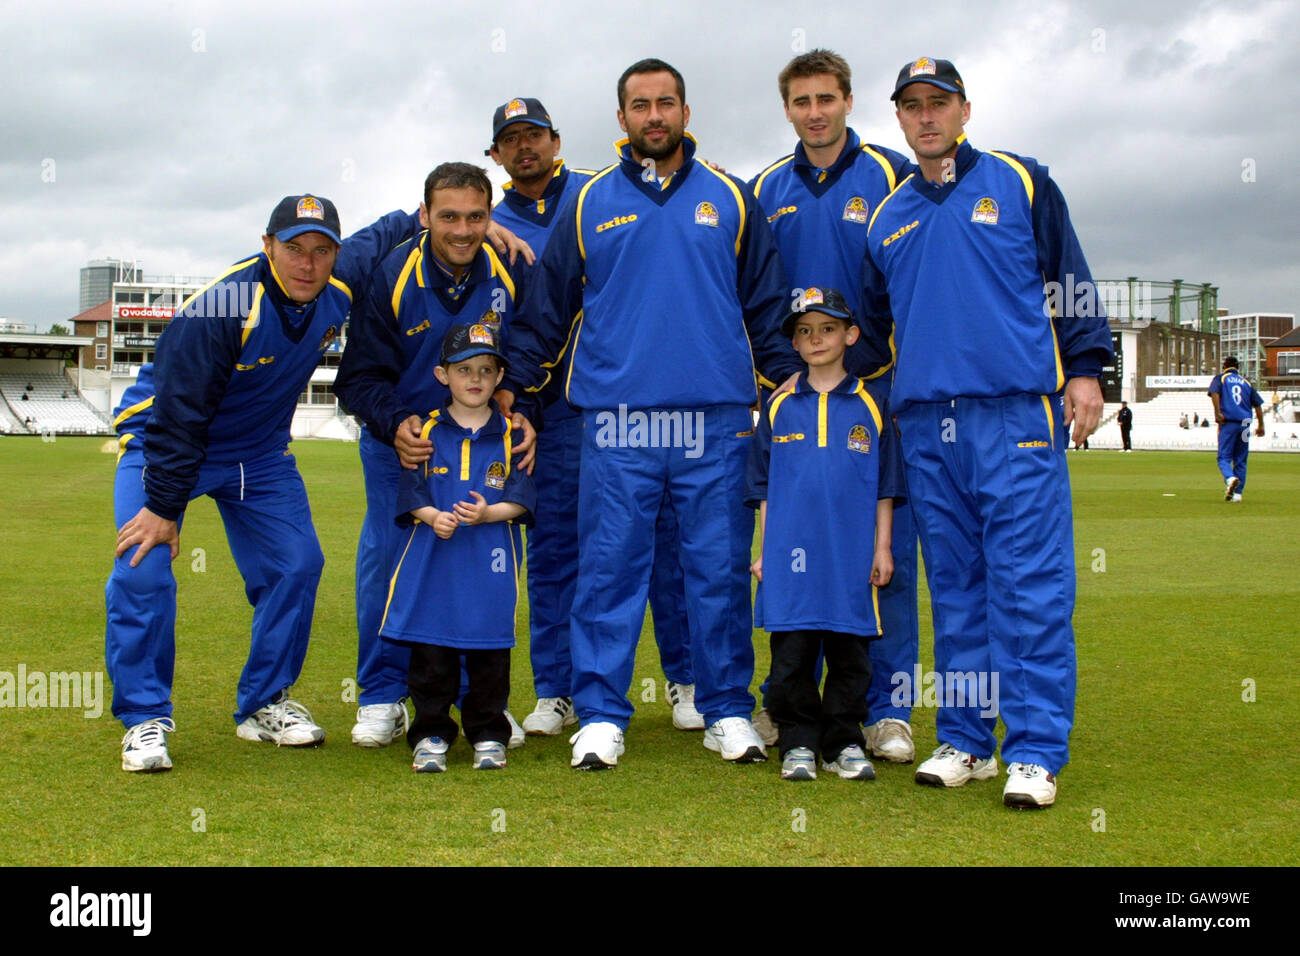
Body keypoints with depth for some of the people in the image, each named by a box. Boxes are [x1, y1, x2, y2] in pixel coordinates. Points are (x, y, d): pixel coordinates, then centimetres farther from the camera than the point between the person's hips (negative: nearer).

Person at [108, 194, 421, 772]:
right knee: (143, 570, -19)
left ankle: (263, 705, 16)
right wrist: (163, 506, -25)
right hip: (160, 439, -6)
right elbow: (177, 416, -28)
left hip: (259, 451, 6)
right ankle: (144, 719, -5)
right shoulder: (222, 308, -33)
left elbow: (383, 236, 10)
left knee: (297, 565, 0)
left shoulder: (340, 287, -14)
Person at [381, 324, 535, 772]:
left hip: (490, 562, 0)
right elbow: (410, 494, 4)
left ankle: (489, 735, 17)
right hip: (433, 558, 1)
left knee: (489, 651, 4)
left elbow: (520, 500, 0)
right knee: (431, 651, 3)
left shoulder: (510, 434, 4)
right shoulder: (426, 431, 6)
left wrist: (489, 513, -18)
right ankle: (431, 735, 14)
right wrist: (432, 516, -15)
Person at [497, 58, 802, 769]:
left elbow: (769, 307, 13)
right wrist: (513, 387, 8)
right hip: (616, 425, 0)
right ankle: (600, 716, 8)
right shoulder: (589, 204, 11)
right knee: (608, 570, 0)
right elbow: (546, 308, 13)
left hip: (718, 423, 0)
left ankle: (728, 711, 15)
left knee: (720, 570, 3)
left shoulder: (729, 200, 12)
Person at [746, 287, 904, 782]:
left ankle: (844, 743, 15)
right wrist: (765, 550, 5)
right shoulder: (779, 407, 7)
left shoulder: (869, 407, 5)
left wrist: (882, 549, 3)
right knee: (791, 654, 2)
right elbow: (763, 487, 10)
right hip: (790, 556, 1)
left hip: (852, 557, 0)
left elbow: (884, 487, 7)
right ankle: (798, 744, 12)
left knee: (850, 654, 5)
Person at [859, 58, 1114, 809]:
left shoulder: (1020, 183, 8)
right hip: (926, 423, 4)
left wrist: (1083, 369, -2)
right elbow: (875, 323, 24)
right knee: (954, 586, 8)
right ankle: (965, 741, 15)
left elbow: (1069, 280, 5)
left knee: (1029, 583, -7)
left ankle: (1036, 751, -3)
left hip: (1016, 413, -4)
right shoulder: (888, 218, 18)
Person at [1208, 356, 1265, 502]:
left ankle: (1230, 478, -33)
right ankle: (1237, 493, 8)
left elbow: (1214, 393, -13)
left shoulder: (1220, 378, 9)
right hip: (1245, 423, 3)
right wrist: (1261, 425, 13)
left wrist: (1218, 413, -17)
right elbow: (1258, 404, 13)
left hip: (1228, 423, -3)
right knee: (1240, 460, 11)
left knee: (1224, 458, -3)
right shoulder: (1246, 382, 19)